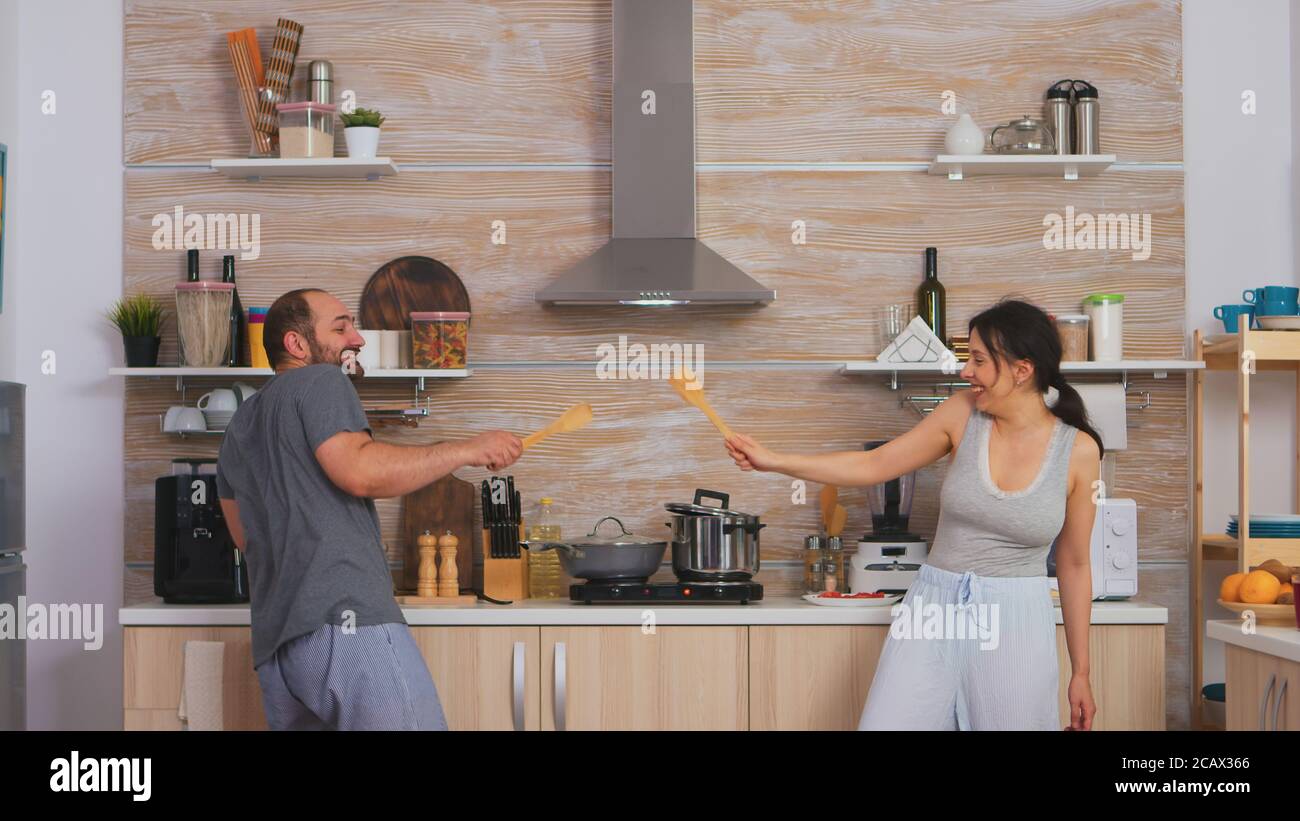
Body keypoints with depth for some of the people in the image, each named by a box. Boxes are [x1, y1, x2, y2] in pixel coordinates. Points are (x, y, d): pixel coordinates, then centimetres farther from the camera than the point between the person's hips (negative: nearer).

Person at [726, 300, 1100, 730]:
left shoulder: (1079, 451, -6)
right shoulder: (963, 413, -2)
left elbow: (1074, 565, 2)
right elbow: (873, 465, 5)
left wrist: (1080, 673, 6)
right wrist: (772, 461, -2)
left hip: (1014, 626, -2)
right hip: (934, 612, 2)